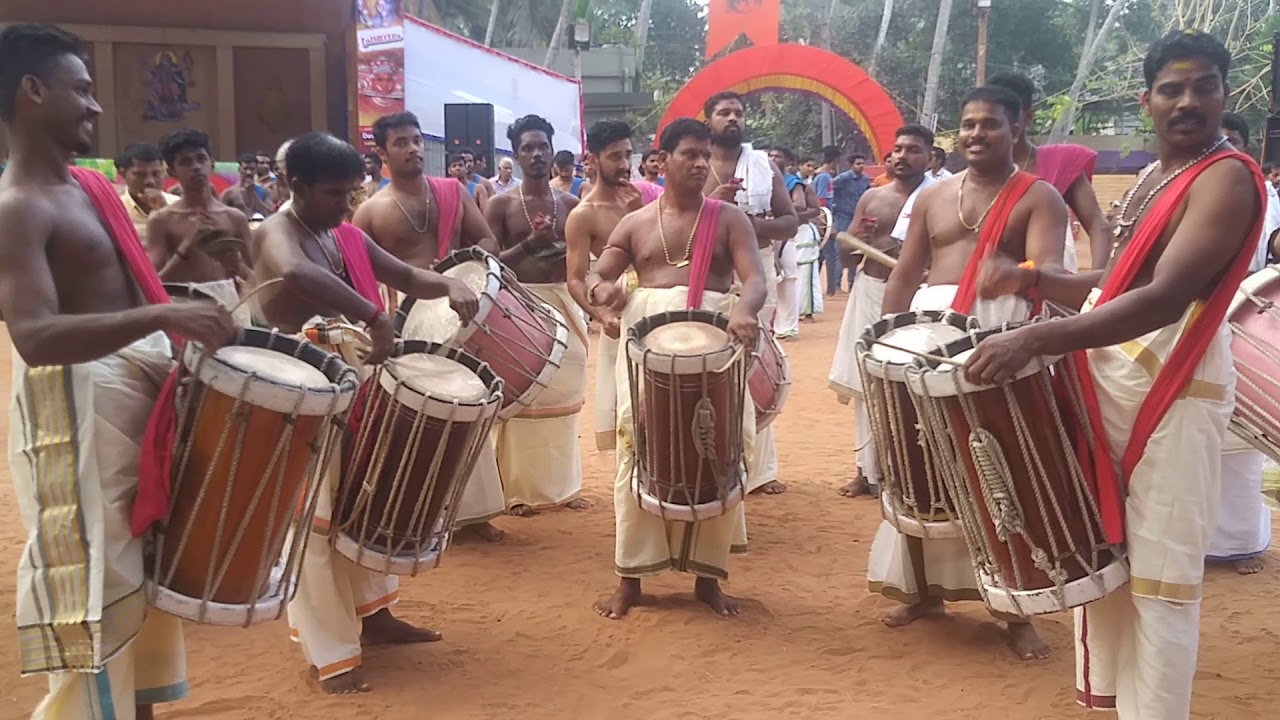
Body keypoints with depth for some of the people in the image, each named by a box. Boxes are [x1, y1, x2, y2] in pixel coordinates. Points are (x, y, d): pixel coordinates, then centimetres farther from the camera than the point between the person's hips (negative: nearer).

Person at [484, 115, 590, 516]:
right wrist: (530, 244, -18)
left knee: (564, 396, 8)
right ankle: (520, 489, 8)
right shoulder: (501, 205, -1)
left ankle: (563, 484, 20)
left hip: (564, 306, 4)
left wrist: (566, 253, -9)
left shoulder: (570, 204, 9)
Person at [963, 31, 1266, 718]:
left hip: (1172, 391, -9)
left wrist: (1033, 339, -35)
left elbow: (1164, 299, -27)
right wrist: (1030, 280, 2)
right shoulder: (1154, 176, 14)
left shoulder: (1227, 178, -14)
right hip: (1110, 378, 9)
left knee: (1157, 576, -3)